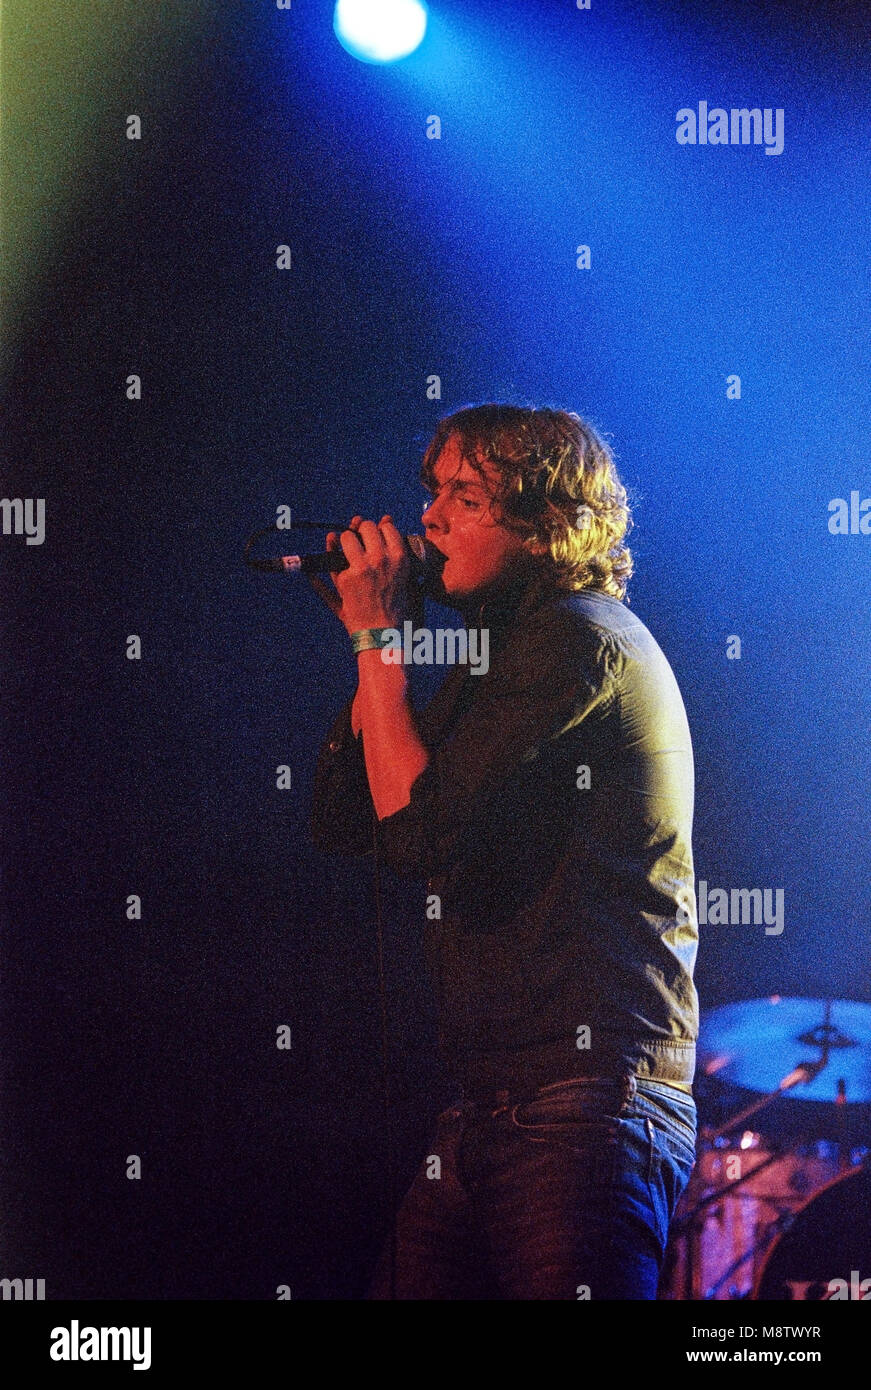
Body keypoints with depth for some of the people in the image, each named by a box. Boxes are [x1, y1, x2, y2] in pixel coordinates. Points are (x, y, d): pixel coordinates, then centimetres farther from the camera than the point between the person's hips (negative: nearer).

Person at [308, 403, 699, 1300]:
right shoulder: (498, 661, 19)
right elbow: (342, 822, 15)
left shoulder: (577, 637, -11)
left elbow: (419, 830, -18)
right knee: (402, 1287, 11)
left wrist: (378, 637, -8)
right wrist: (371, 634, 10)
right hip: (486, 1108, 10)